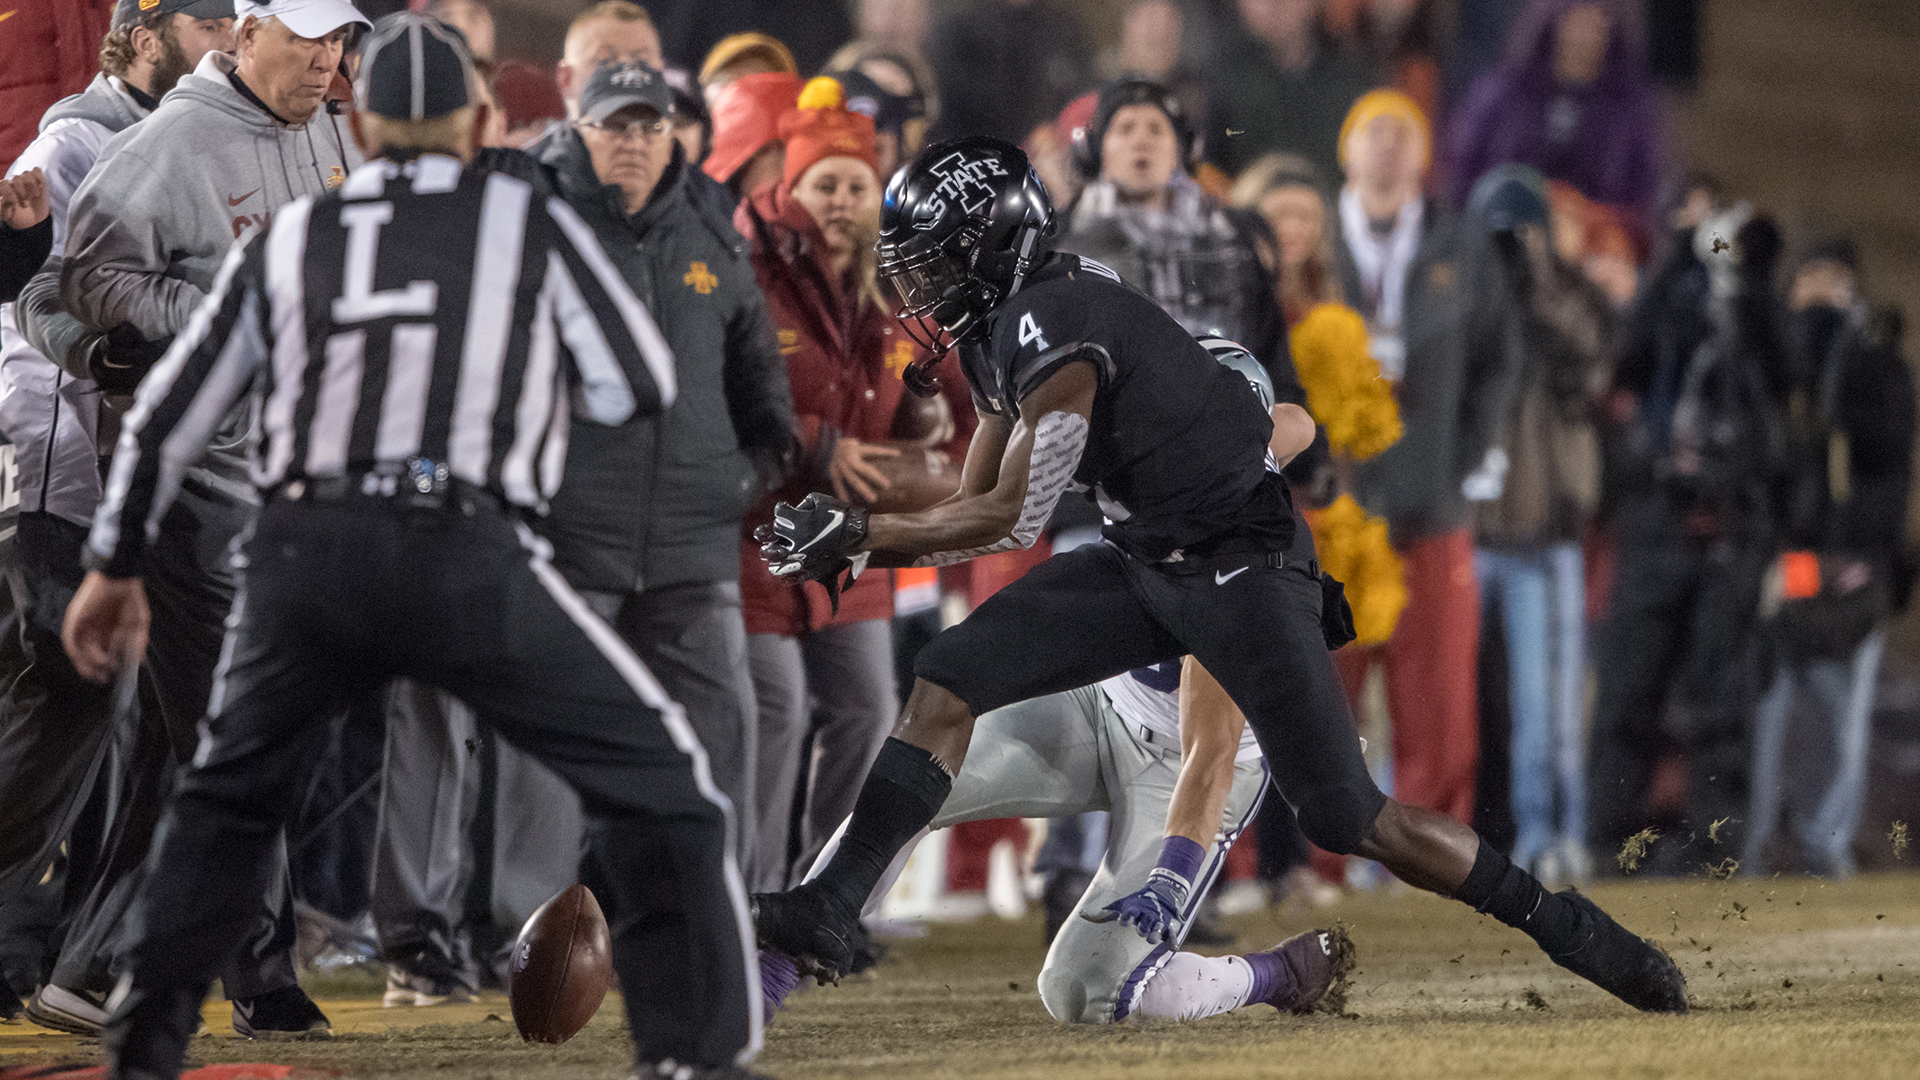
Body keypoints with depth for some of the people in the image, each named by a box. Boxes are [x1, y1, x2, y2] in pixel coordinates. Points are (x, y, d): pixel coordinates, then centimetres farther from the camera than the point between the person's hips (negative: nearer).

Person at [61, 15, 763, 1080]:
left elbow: (167, 411, 23)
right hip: (463, 553, -3)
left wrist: (115, 568, 34)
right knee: (656, 781, 6)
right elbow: (639, 388, 17)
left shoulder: (289, 235, 19)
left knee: (228, 798, 27)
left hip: (304, 553, 3)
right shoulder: (528, 219, 11)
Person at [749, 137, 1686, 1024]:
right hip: (1145, 560, 9)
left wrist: (855, 531, -13)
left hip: (1241, 566, -9)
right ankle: (827, 910, -4)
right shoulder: (1003, 330, 9)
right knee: (947, 680, -4)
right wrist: (850, 545, 3)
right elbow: (980, 509, 15)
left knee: (1344, 819, -12)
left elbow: (1011, 518, -19)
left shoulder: (1056, 330, -21)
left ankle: (1564, 928, 0)